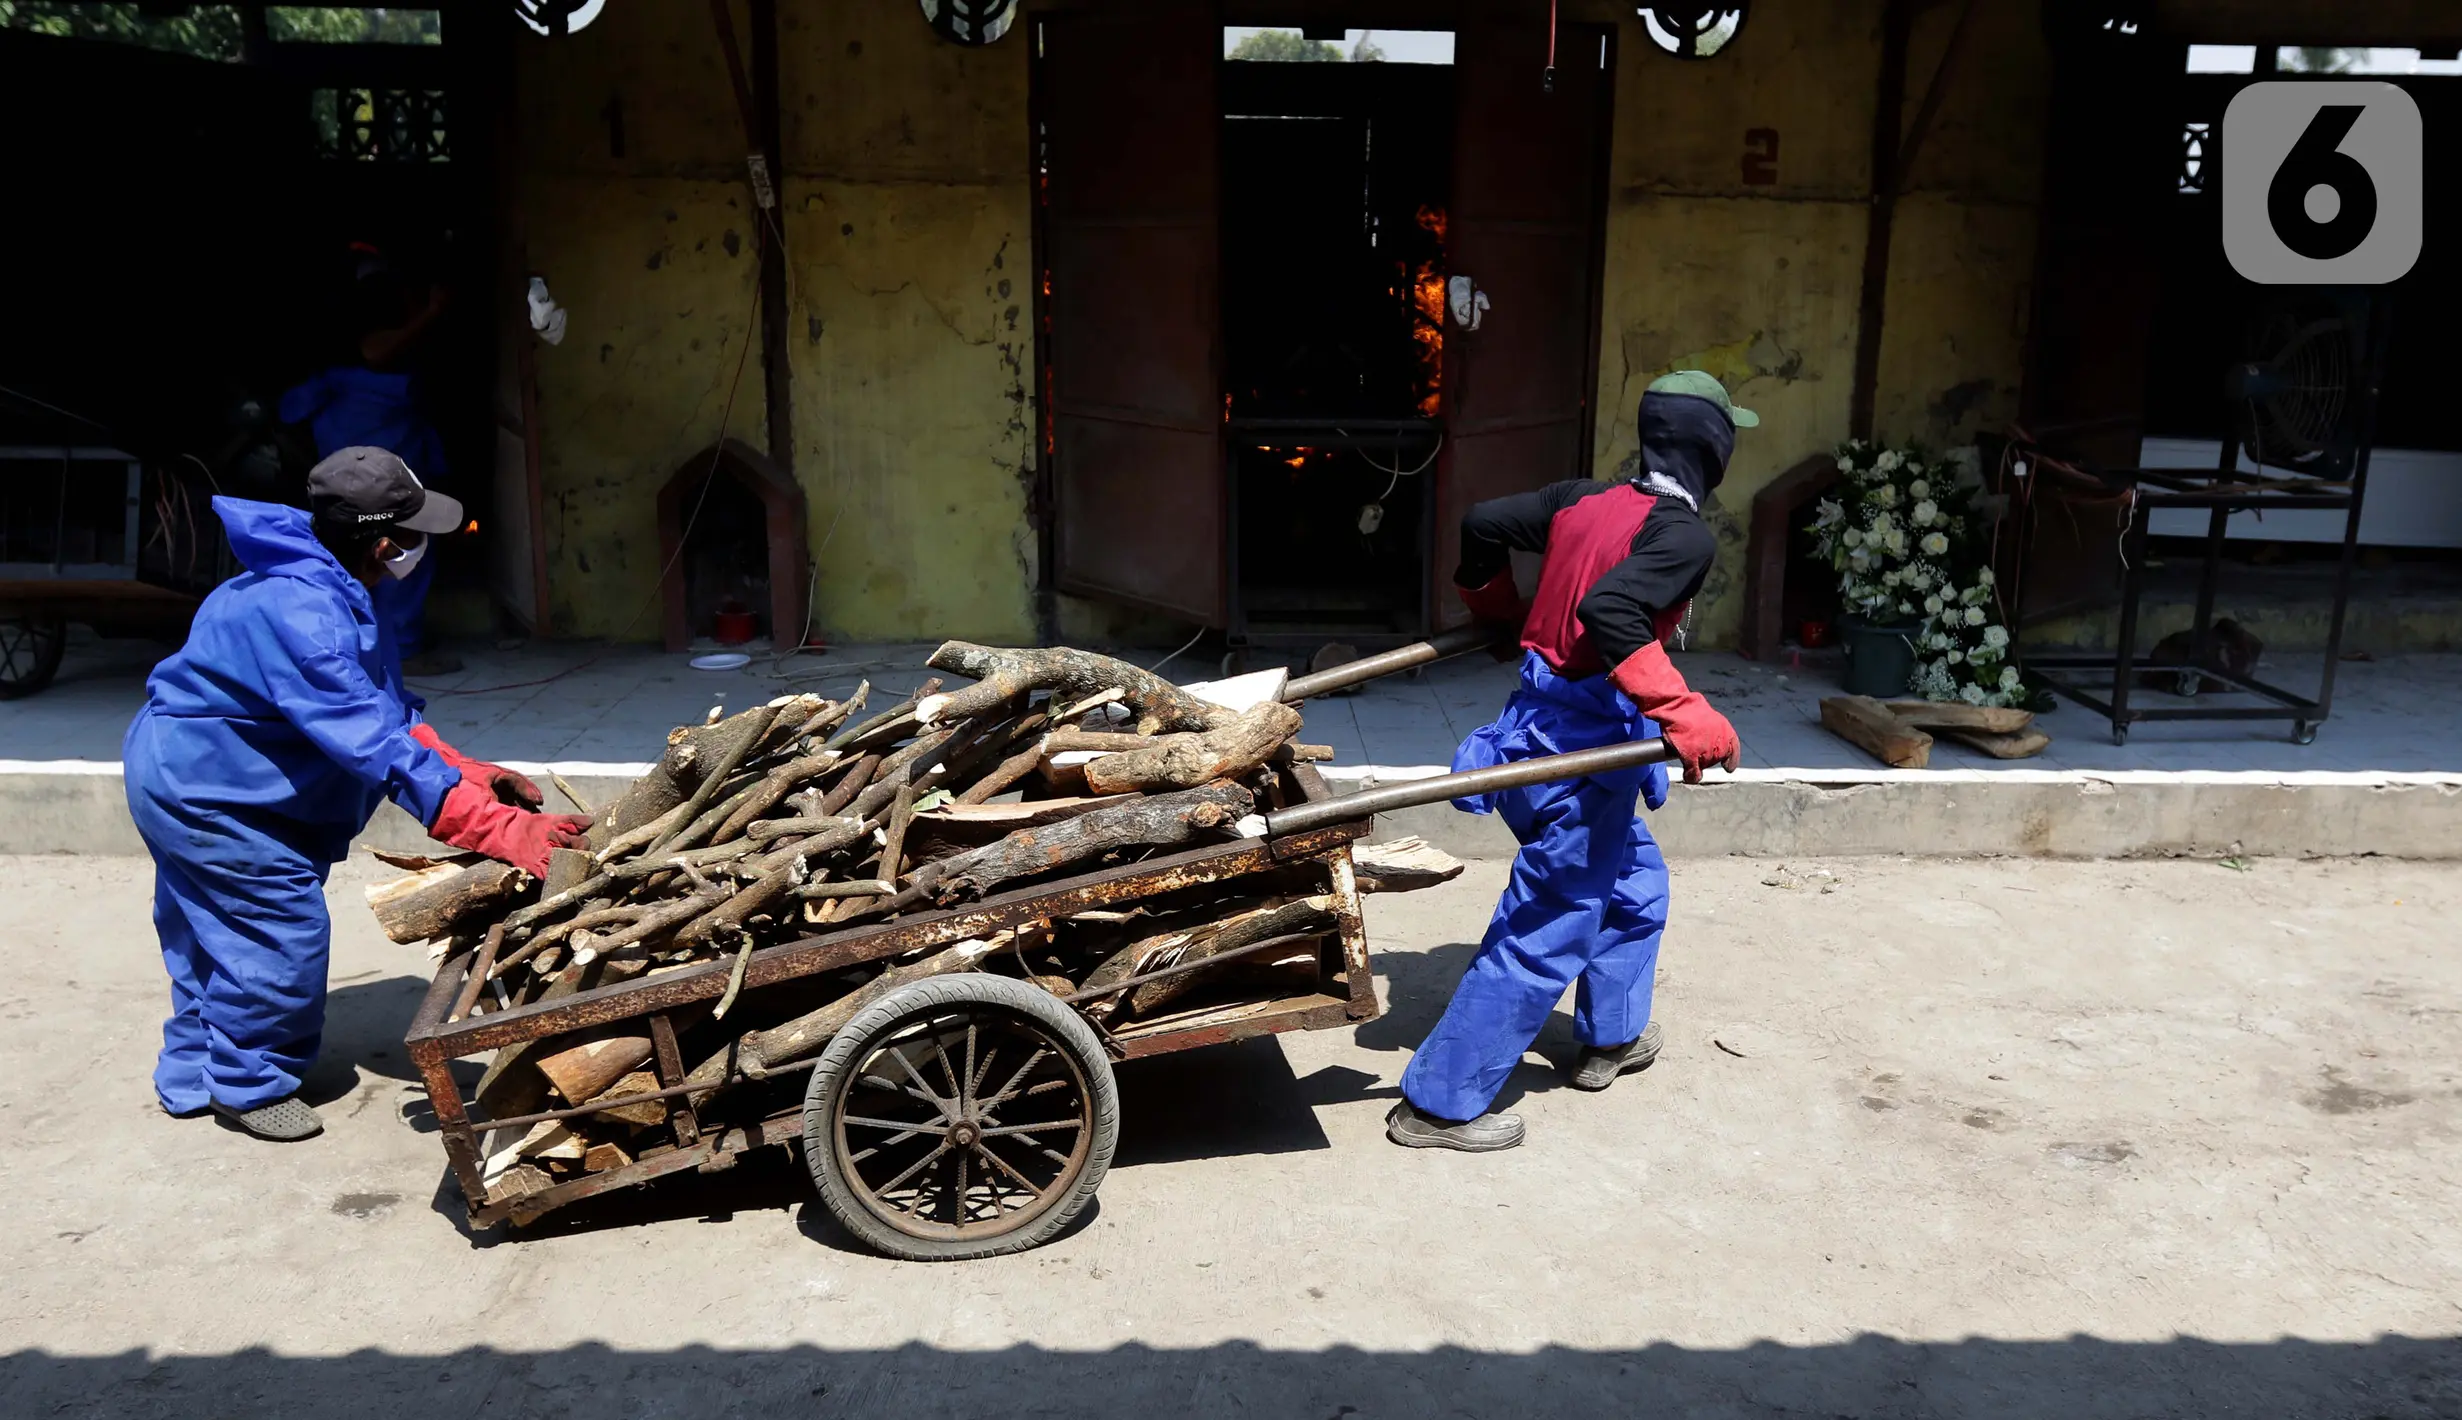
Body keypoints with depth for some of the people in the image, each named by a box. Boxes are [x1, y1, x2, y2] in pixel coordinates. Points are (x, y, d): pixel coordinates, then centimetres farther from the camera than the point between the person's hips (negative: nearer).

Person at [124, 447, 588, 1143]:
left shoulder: (339, 592, -3)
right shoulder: (301, 616, -36)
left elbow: (389, 712, 2)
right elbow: (379, 747, -41)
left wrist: (466, 771, -11)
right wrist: (503, 831, -45)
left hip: (192, 773, 11)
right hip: (199, 787, -10)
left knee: (211, 926, 22)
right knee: (283, 925, -5)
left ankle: (193, 1076, 39)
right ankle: (247, 1082, 16)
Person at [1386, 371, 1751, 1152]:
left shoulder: (1586, 500, 8)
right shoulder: (1686, 535, -16)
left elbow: (1483, 523, 13)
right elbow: (1610, 613, -32)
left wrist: (1498, 607, 30)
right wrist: (1683, 715, -30)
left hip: (1544, 716, 9)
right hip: (1589, 741, -9)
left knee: (1633, 882, 29)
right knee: (1547, 932, -1)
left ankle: (1612, 1036, 44)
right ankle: (1439, 1105, 4)